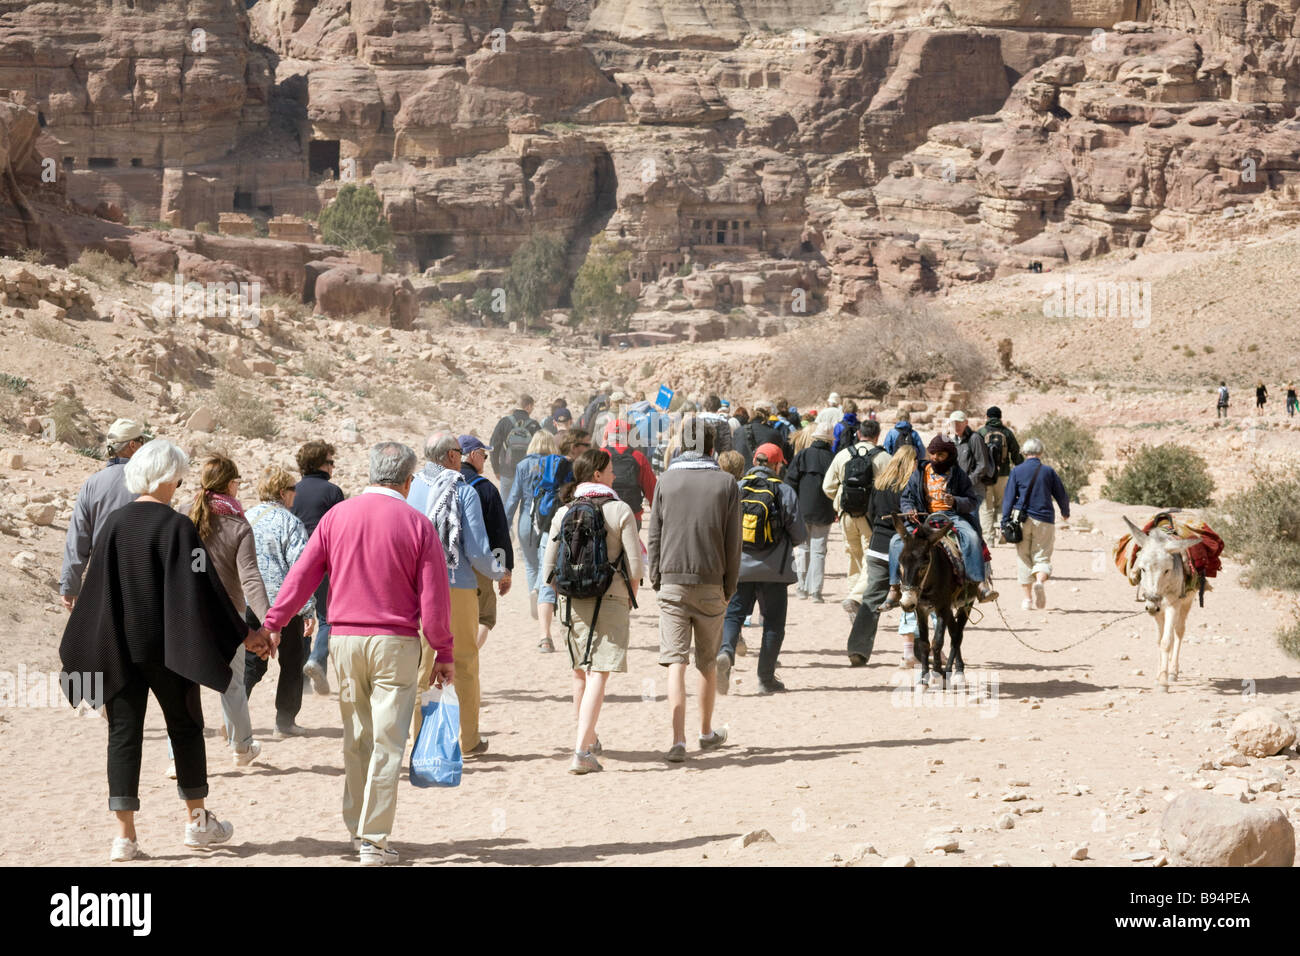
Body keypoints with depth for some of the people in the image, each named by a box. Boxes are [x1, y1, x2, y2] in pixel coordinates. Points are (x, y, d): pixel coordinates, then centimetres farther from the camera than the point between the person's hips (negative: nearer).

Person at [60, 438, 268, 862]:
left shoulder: (113, 522, -1)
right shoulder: (177, 527, -12)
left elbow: (95, 587, 2)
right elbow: (202, 586, -12)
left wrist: (81, 645, 12)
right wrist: (243, 634, -4)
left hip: (118, 647, 3)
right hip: (165, 647, -3)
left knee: (124, 732, 5)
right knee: (185, 726, 13)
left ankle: (125, 834, 2)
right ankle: (197, 820, 23)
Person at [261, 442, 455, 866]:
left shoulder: (338, 515, 4)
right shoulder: (417, 525, -4)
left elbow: (303, 573, 4)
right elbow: (434, 598, -4)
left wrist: (272, 623, 10)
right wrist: (443, 654, 4)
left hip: (345, 639, 4)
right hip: (396, 641, -3)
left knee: (355, 738, 16)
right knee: (386, 743, -1)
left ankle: (356, 827, 24)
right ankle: (374, 840, -4)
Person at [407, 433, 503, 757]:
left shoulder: (410, 489, 1)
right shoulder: (465, 492, -9)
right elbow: (477, 551, -10)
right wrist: (498, 572, 10)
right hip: (457, 587, -3)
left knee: (419, 664, 10)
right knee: (465, 664, 9)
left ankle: (418, 738, 10)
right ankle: (468, 739, 14)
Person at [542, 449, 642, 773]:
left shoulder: (563, 512, 4)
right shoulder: (620, 511, -5)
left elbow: (548, 567, 3)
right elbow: (634, 565, -7)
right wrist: (629, 601, 8)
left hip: (574, 600, 4)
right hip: (611, 600, -4)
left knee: (581, 671, 19)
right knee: (599, 674, -6)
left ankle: (588, 739, 35)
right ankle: (583, 751, -16)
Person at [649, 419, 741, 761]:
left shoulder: (667, 479, 2)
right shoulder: (726, 483, 0)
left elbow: (654, 535, 3)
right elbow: (733, 541, 0)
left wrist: (656, 580, 11)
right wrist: (729, 586, 7)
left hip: (672, 581, 0)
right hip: (711, 584, 0)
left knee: (675, 662, -4)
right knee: (708, 663, 15)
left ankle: (678, 741, -15)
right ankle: (706, 733, 30)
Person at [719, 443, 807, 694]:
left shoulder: (736, 489, -1)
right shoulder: (784, 492, -5)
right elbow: (799, 534, -1)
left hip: (739, 567, 1)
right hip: (773, 569, -1)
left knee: (733, 615, 7)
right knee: (773, 622, 10)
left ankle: (726, 651, -23)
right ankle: (766, 679, 12)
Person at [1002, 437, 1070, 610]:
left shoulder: (1017, 471, 1)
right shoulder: (1049, 471, 2)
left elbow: (1009, 498, -1)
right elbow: (1062, 495, 8)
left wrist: (1005, 522, 2)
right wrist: (1065, 513, 27)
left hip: (1022, 518, 0)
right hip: (1044, 520, 0)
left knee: (1024, 557, 10)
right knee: (1042, 557, 4)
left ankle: (1027, 598, 9)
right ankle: (1040, 581, -27)